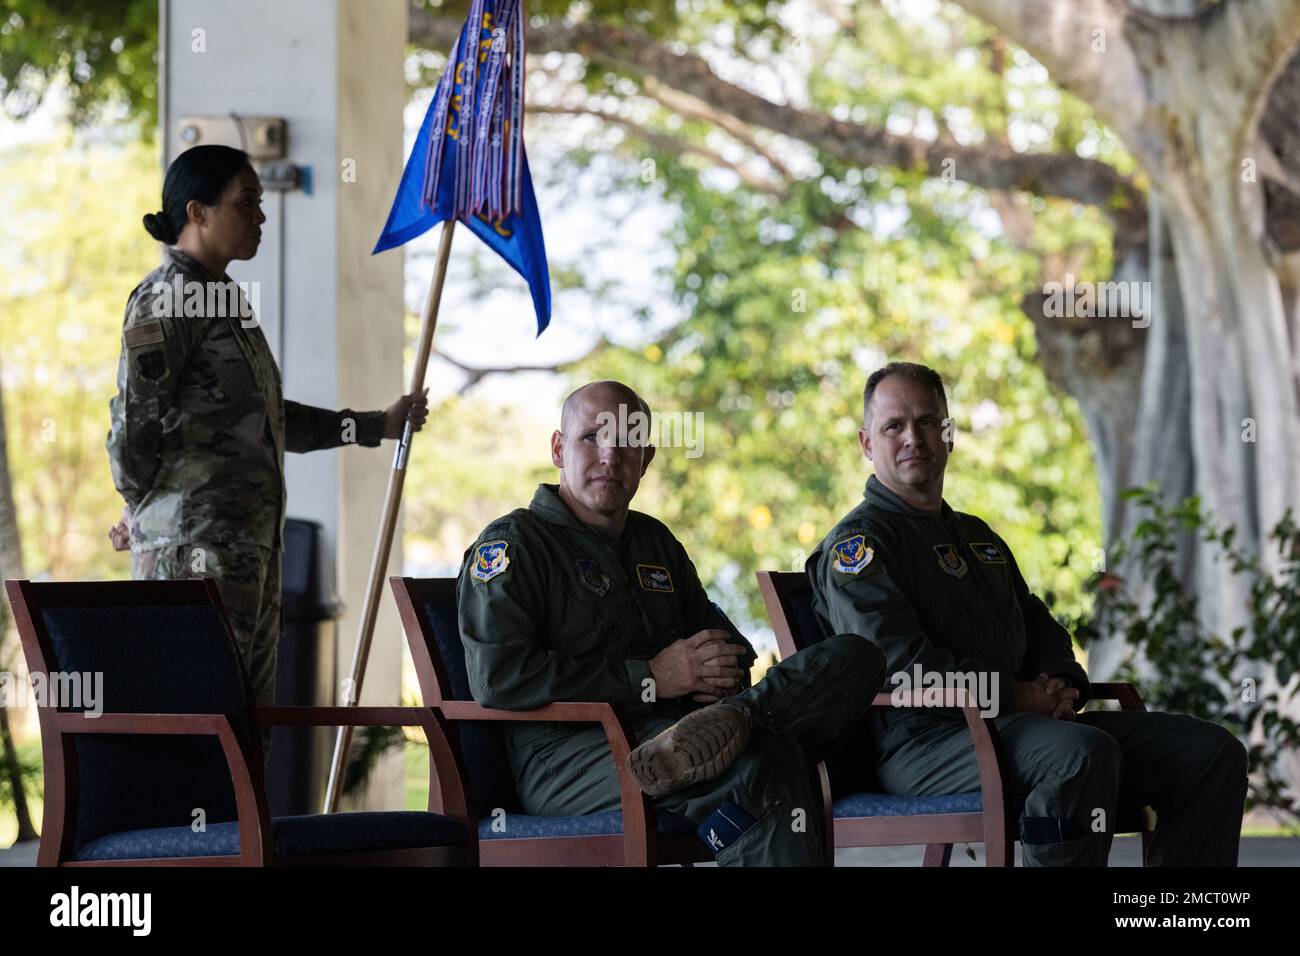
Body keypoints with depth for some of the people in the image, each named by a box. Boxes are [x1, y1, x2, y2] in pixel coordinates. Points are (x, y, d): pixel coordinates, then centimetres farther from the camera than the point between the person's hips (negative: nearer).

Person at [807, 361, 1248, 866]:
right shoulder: (857, 542, -1)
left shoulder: (977, 536, 27)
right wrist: (1016, 696, -15)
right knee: (1083, 752, -39)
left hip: (1016, 723, 9)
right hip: (924, 739, -9)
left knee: (1213, 752, -3)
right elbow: (900, 663, -14)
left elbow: (1040, 627, 28)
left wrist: (1060, 685, 4)